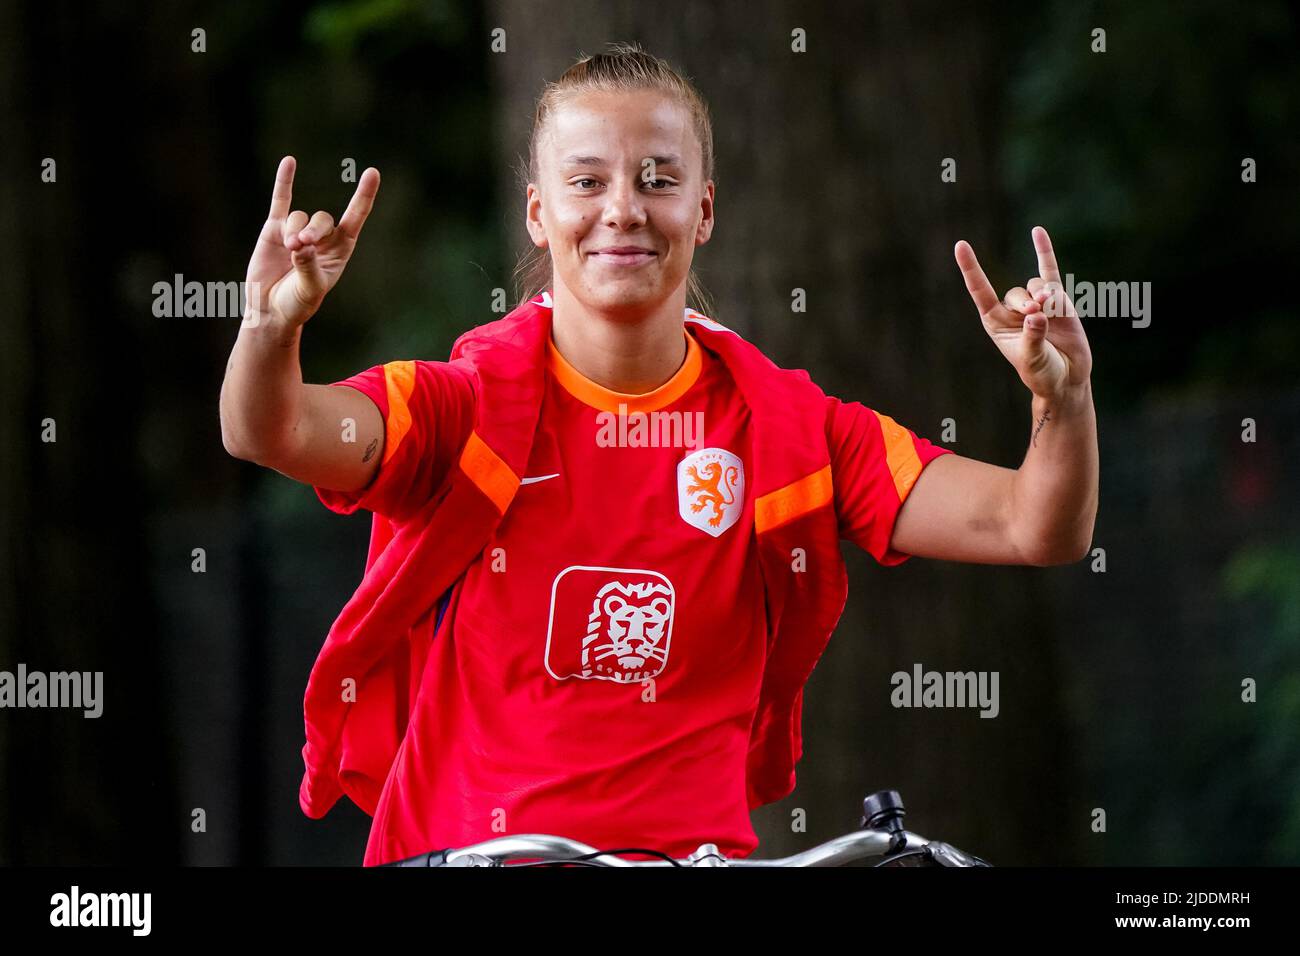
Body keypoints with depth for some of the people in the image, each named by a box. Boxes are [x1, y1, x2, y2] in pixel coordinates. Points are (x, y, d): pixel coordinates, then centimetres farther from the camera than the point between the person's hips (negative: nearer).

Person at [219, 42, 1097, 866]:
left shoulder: (786, 425, 4)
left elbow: (1034, 530, -2)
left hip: (695, 845, 1)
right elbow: (271, 433, -19)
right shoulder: (467, 406, -1)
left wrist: (1061, 399, -23)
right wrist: (274, 326, -42)